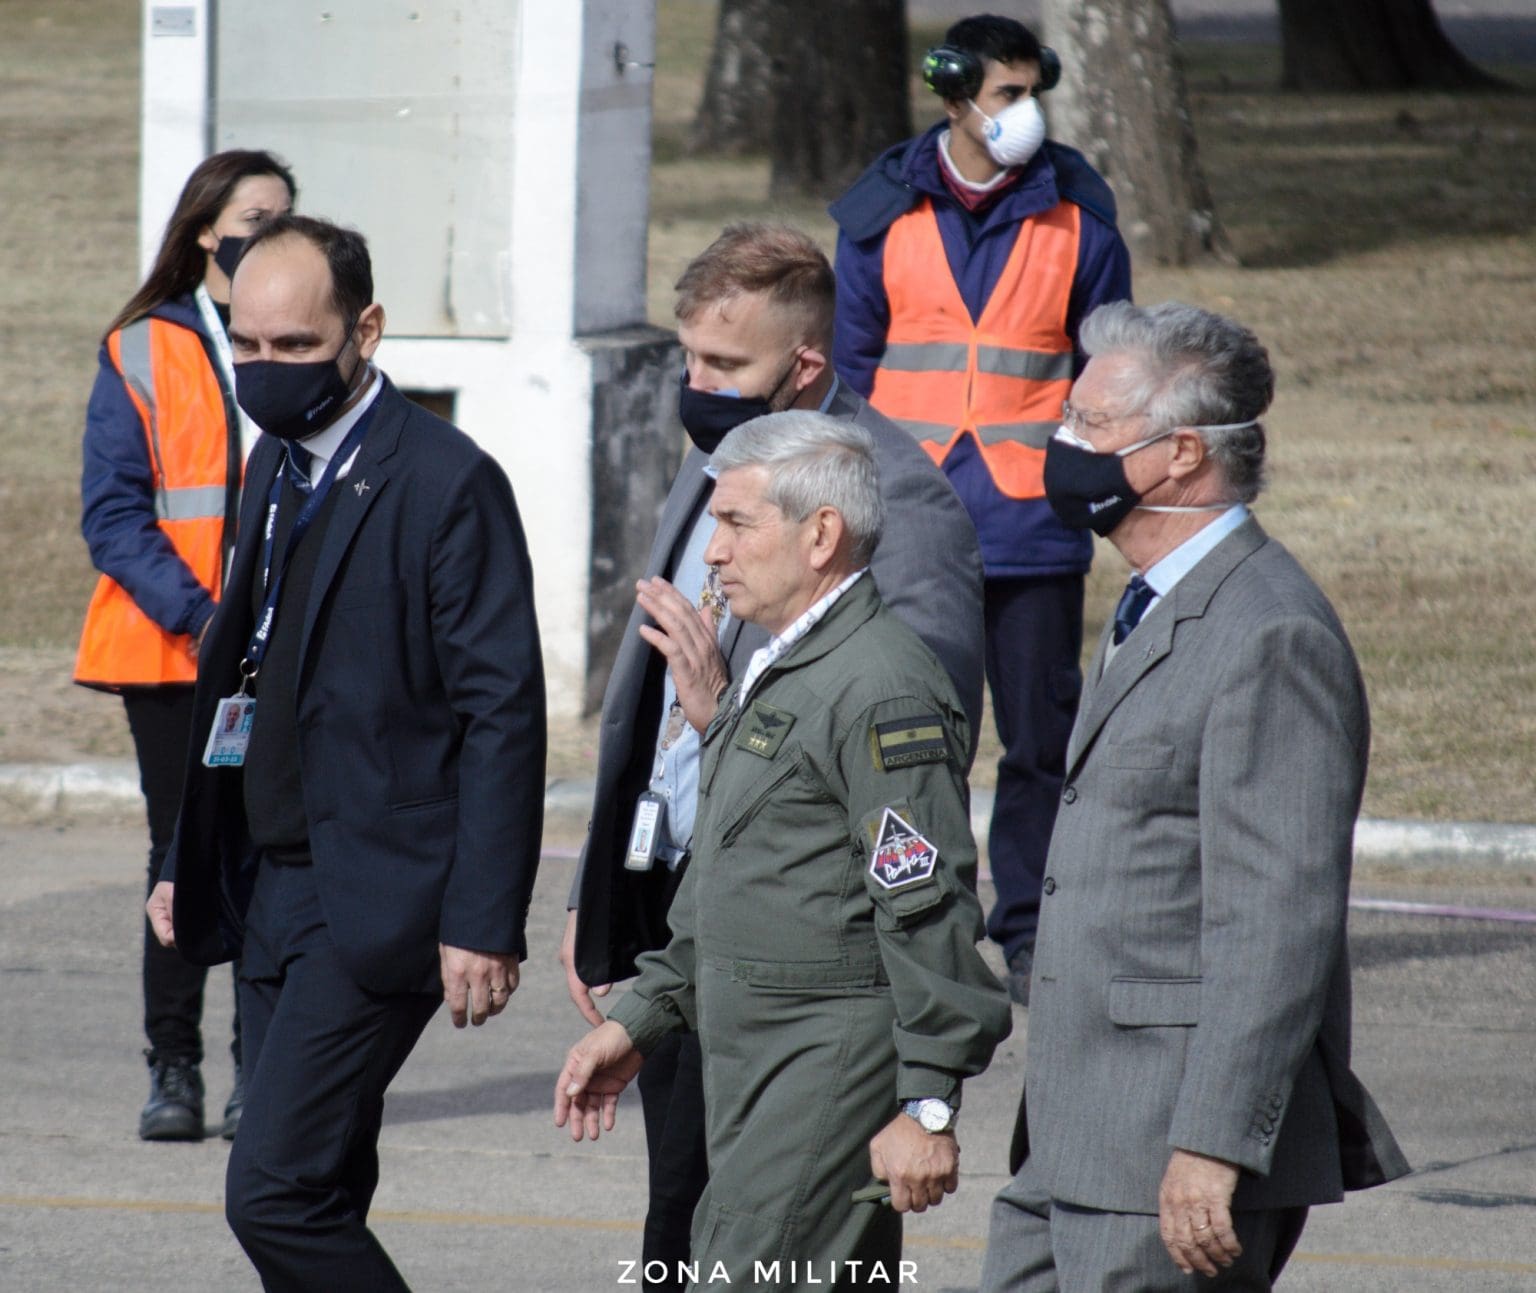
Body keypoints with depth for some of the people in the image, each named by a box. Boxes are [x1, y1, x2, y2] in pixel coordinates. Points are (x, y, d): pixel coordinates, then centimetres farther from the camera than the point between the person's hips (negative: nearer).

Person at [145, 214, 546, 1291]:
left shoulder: (447, 483, -13)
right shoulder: (278, 464, 14)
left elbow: (502, 715, -15)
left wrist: (482, 923, -19)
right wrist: (190, 862, 15)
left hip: (374, 906, -8)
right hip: (270, 895, 8)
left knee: (277, 1192, -15)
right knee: (317, 1198, 10)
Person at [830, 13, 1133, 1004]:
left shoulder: (1077, 215, 3)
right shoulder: (884, 215, 5)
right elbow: (852, 364, 12)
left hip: (1033, 524, 0)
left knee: (1041, 736, 2)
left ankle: (1030, 938, 12)